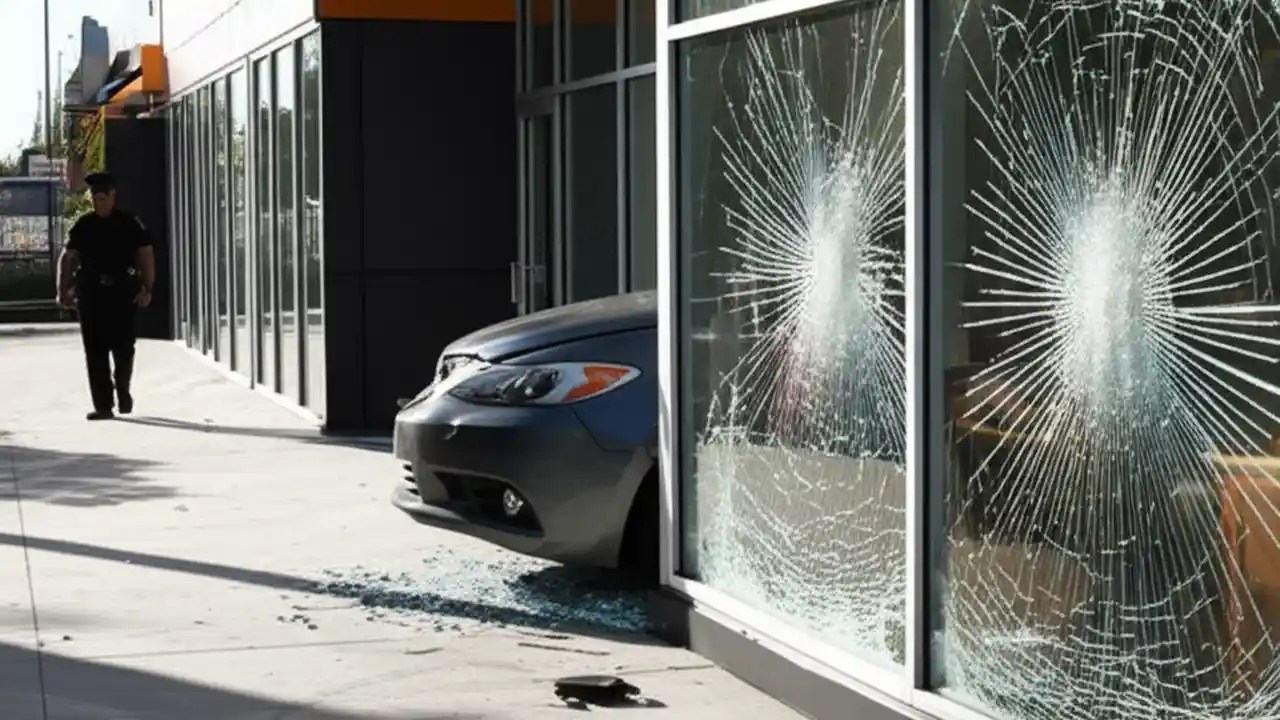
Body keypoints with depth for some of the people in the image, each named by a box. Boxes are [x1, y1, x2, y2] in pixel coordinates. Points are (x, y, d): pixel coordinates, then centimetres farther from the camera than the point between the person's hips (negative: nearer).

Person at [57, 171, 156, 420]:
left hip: (123, 292, -2)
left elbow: (146, 255, 1)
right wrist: (64, 291, -2)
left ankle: (123, 391, 27)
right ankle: (103, 405, 1)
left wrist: (147, 289, -10)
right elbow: (67, 258, 9)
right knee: (96, 351, -2)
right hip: (91, 292, 2)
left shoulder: (129, 223, 2)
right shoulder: (84, 225, 9)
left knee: (123, 347, 0)